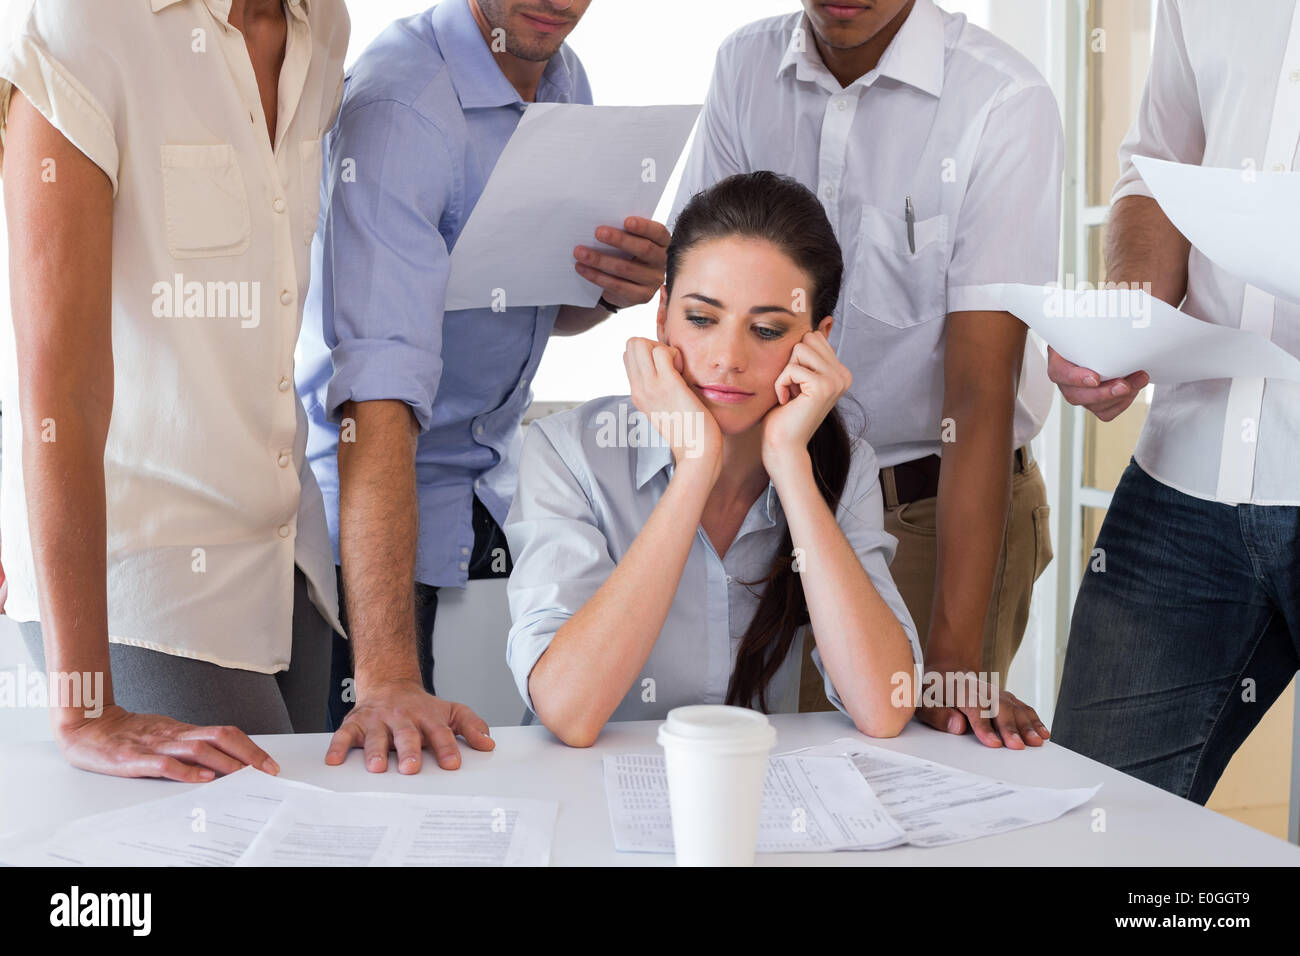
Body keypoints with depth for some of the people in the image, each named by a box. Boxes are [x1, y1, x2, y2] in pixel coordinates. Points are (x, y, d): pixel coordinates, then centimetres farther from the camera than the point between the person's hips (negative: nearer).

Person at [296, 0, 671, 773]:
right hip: (373, 509, -7)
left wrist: (618, 283, -12)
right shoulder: (396, 107, -25)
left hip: (495, 485, 8)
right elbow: (382, 388, -35)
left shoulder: (565, 79, 2)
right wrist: (385, 677, -41)